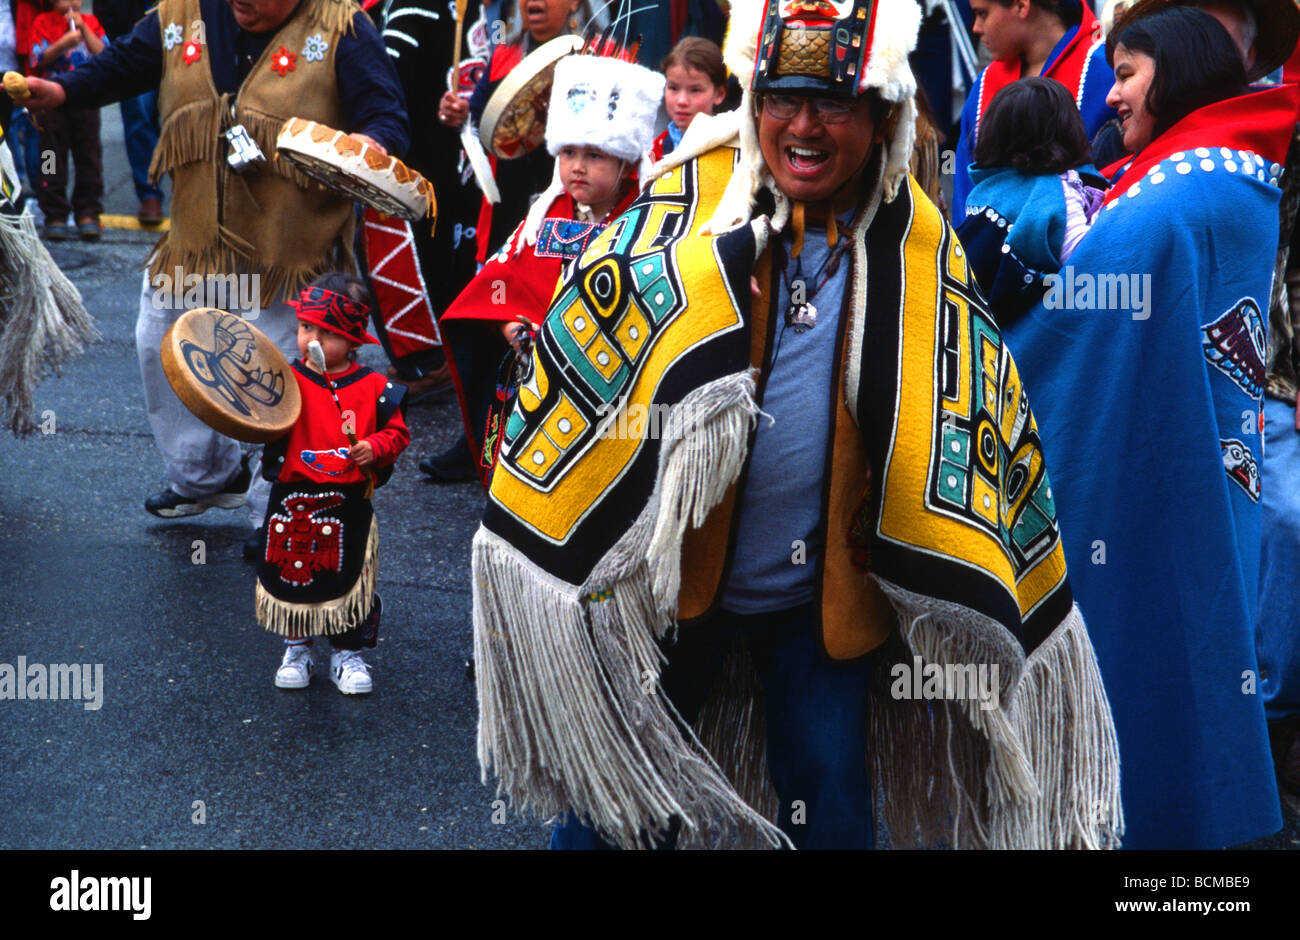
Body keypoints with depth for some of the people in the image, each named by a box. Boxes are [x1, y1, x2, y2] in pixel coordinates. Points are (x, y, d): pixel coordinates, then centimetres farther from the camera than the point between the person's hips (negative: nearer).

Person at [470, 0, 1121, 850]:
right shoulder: (681, 212, -9)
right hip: (666, 572, -1)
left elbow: (976, 423, 4)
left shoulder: (920, 254, -3)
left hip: (829, 592, 1)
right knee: (615, 797, 13)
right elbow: (580, 363, -8)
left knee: (831, 809, 11)